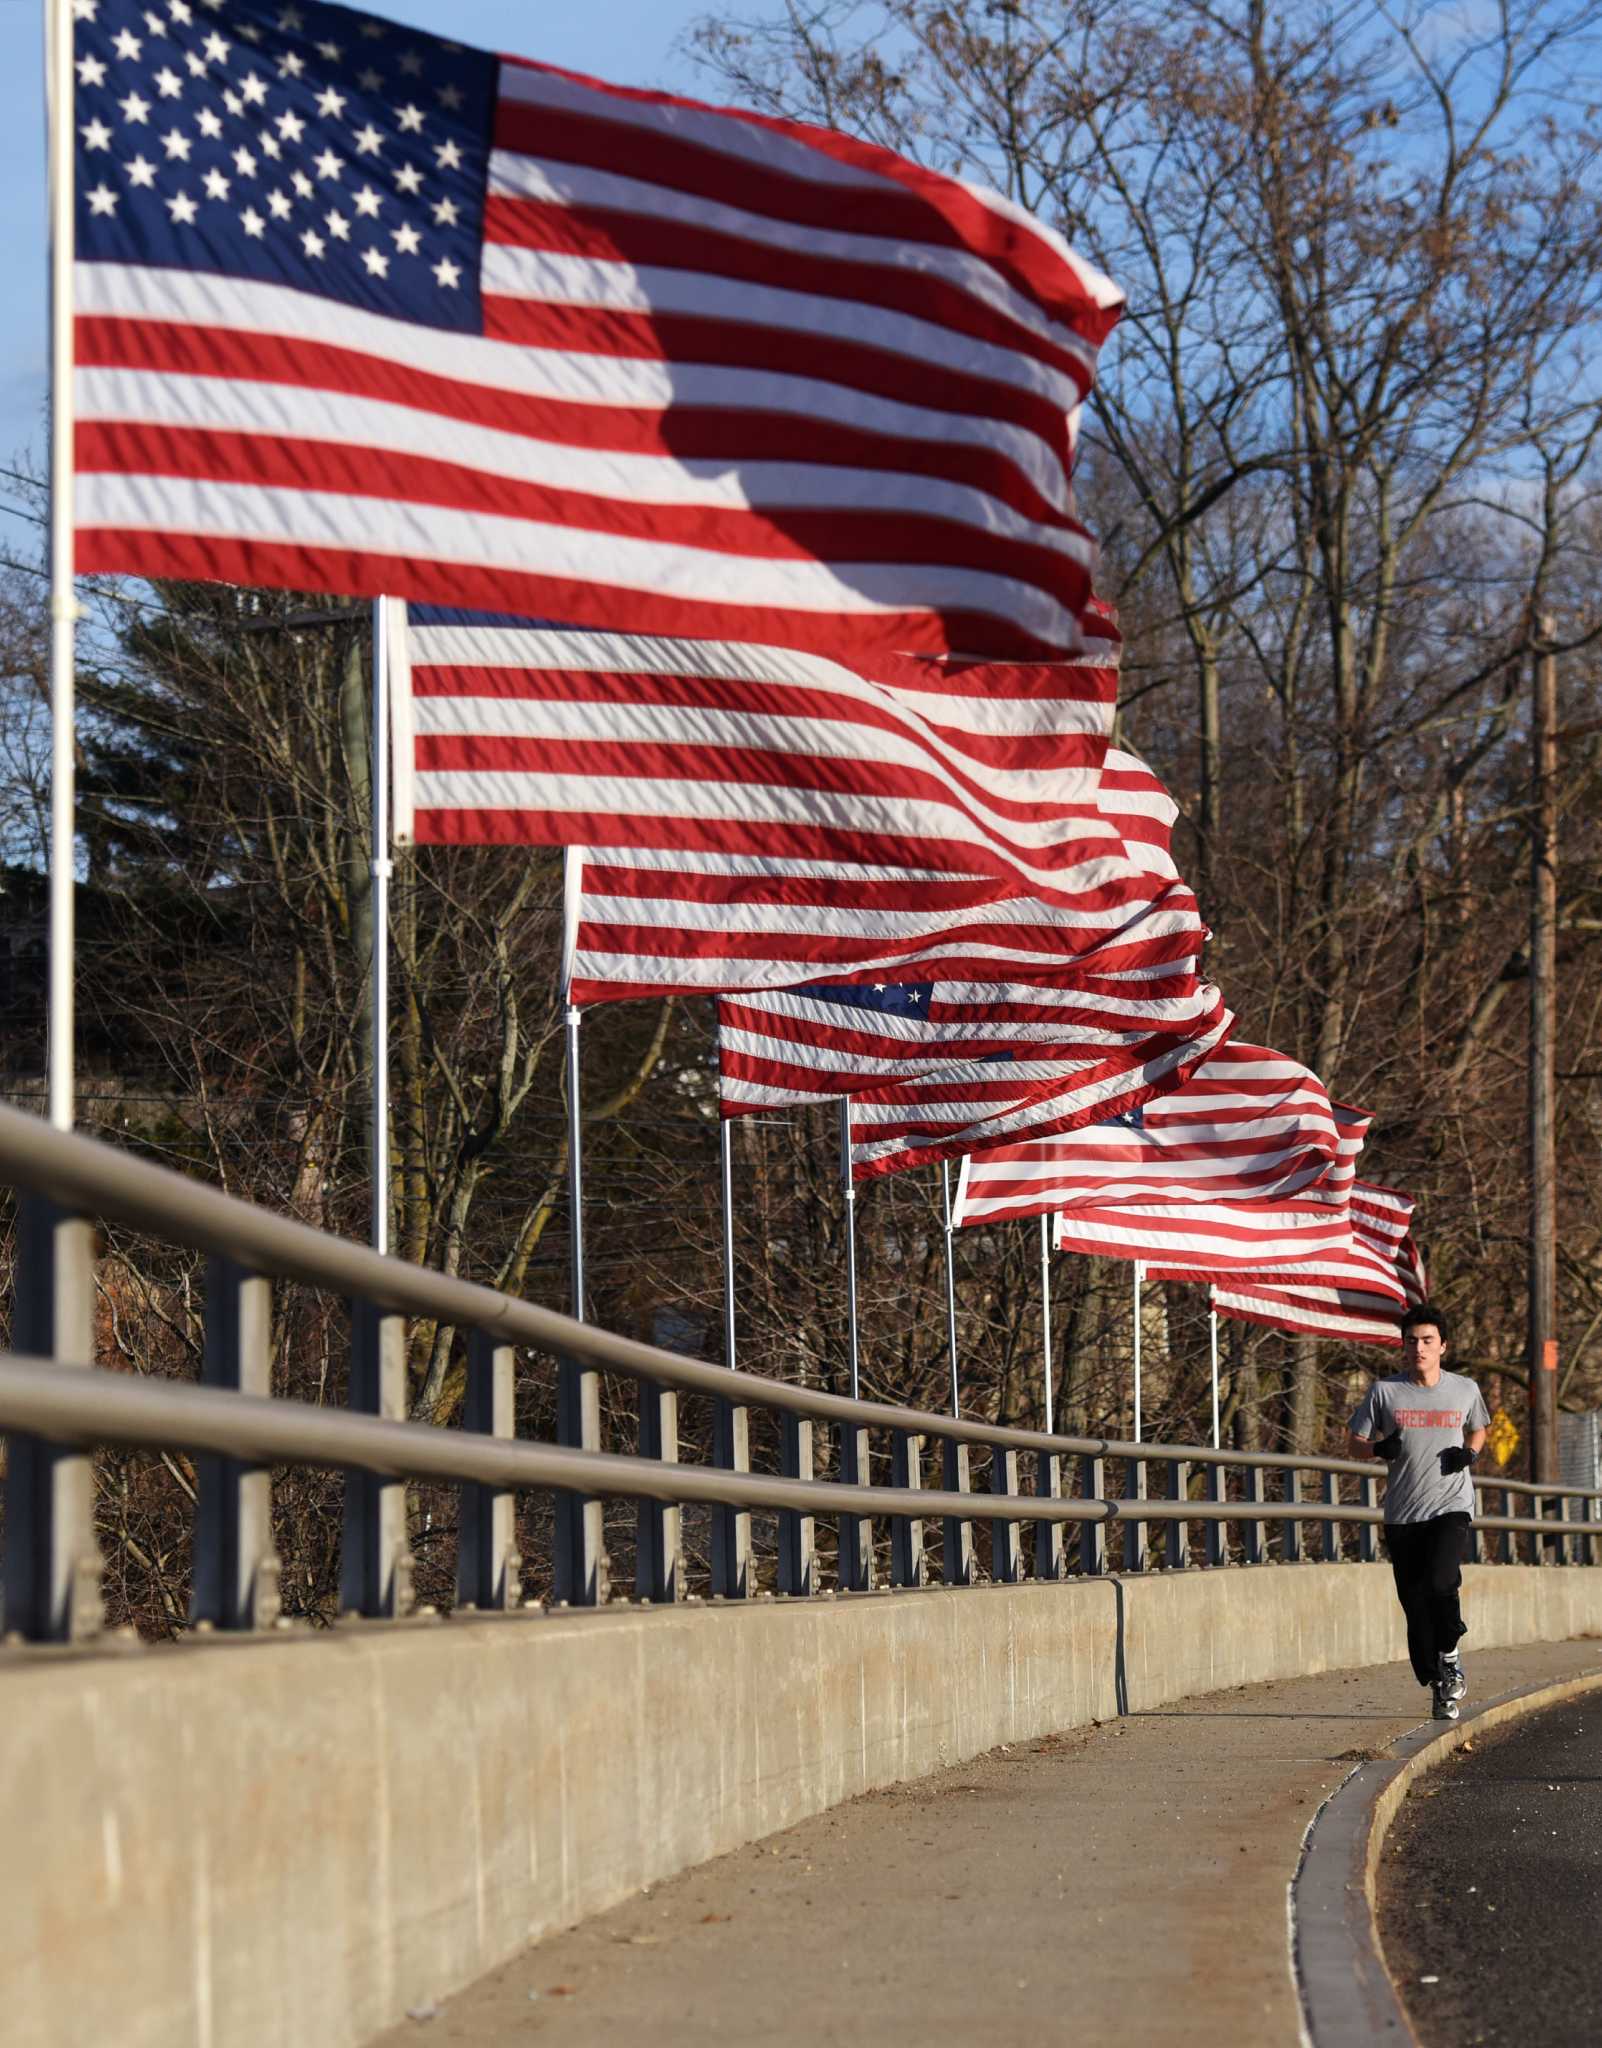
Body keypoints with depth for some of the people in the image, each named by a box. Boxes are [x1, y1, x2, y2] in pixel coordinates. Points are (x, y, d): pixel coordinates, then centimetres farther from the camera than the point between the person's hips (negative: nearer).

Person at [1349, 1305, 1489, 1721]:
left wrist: (1470, 1453, 2)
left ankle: (1449, 1655, 2)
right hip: (1402, 1514, 1)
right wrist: (1380, 1448, -14)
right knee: (1415, 1604, 1)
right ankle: (1438, 1686, 15)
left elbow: (1478, 1430, 24)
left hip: (1451, 1506, -1)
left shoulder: (1465, 1390, 6)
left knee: (1440, 1581, -24)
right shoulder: (1384, 1391, 2)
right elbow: (1356, 1445, 8)